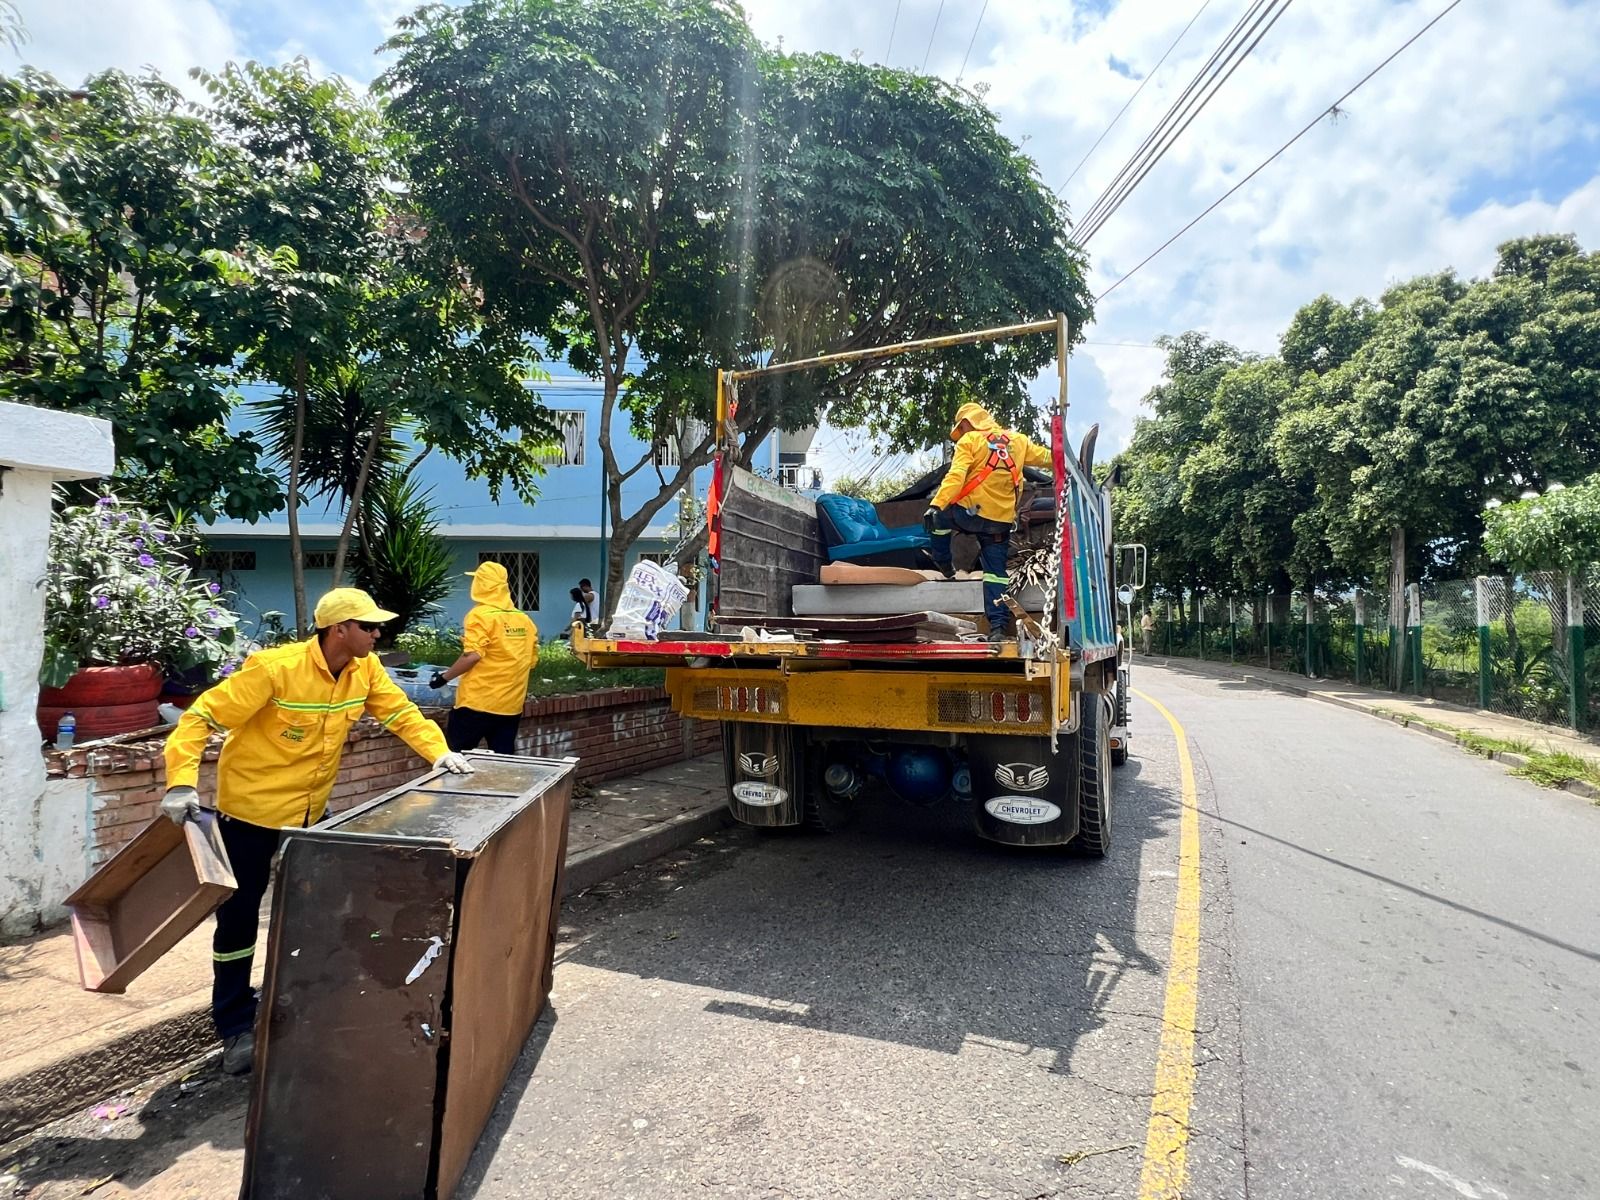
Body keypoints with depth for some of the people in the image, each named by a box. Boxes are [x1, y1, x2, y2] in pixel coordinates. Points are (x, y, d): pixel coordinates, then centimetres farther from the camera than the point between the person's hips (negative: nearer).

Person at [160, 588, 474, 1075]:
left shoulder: (366, 669, -8)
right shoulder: (274, 669, -27)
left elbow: (400, 712, 0)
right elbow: (202, 716, -24)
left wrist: (439, 751, -14)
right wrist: (181, 782, -33)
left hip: (310, 811, 6)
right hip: (252, 808, -6)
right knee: (238, 914, 4)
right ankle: (235, 1026, 20)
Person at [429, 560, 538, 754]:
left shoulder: (480, 615, -10)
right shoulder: (525, 620, 8)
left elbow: (472, 656, -19)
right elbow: (532, 660, 13)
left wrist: (445, 676, -7)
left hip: (478, 702, -6)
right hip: (512, 705, 6)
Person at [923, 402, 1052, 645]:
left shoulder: (970, 441, -2)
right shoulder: (1017, 440, 13)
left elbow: (955, 477, -16)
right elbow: (1044, 456, 23)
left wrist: (936, 505, -23)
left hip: (970, 513, -4)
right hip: (1001, 521, 4)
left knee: (939, 515, 26)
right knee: (996, 572, 7)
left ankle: (944, 562, 29)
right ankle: (998, 626, 0)